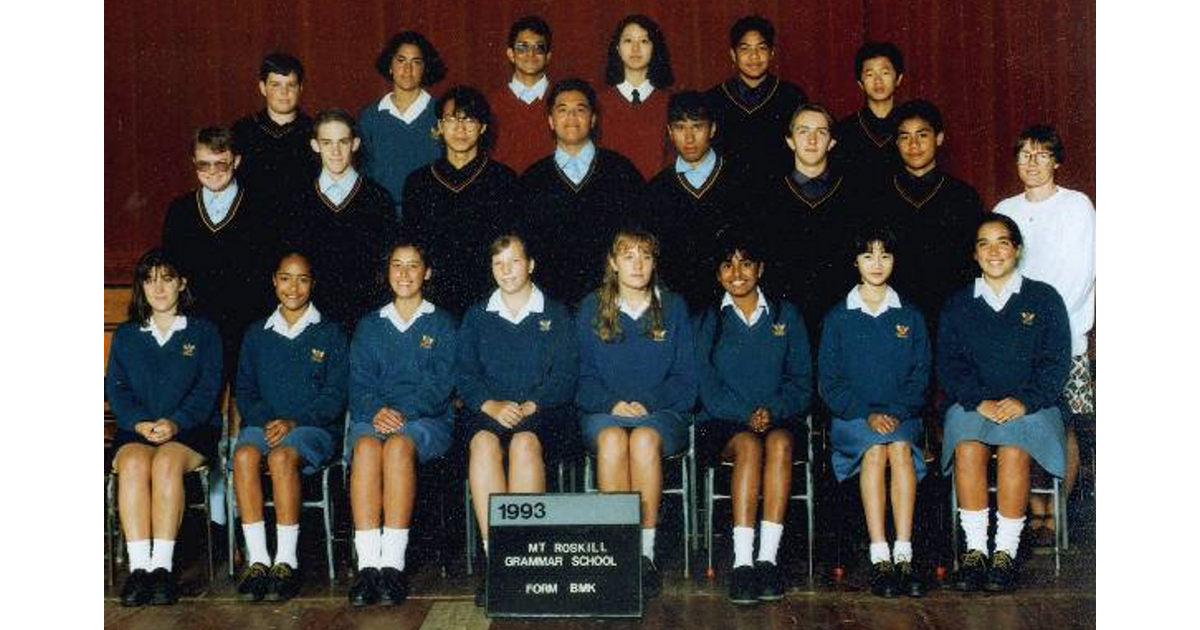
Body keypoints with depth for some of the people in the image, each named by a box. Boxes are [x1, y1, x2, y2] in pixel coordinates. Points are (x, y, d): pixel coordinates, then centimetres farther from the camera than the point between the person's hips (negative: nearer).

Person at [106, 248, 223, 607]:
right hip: (136, 431, 2)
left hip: (190, 431, -2)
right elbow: (115, 389, 9)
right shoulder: (125, 336, 21)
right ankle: (138, 567, -39)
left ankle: (163, 566, -38)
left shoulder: (203, 332, 14)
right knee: (133, 463, -33)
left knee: (167, 461, -35)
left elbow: (208, 388, 2)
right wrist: (140, 423, -11)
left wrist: (175, 422, -16)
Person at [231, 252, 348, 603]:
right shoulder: (256, 334, 21)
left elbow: (334, 396, 2)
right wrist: (265, 420, -7)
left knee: (283, 456, -36)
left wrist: (292, 422, -12)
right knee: (245, 454, -33)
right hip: (263, 423, 3)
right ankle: (256, 559, -35)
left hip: (313, 428, -2)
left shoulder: (329, 334, 11)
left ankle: (286, 561, -36)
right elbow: (245, 391, 15)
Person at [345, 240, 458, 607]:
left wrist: (403, 411, -15)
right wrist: (376, 410, -13)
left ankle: (393, 563, -41)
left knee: (399, 444, -37)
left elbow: (441, 383, 1)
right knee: (367, 445, -35)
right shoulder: (369, 326, 22)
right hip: (373, 417, 2)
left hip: (427, 420, -2)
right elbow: (358, 383, 10)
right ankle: (367, 565, -42)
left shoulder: (441, 324, 15)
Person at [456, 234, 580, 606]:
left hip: (544, 412, -1)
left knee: (525, 442, -37)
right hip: (487, 411, 1)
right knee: (484, 443, -35)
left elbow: (565, 373, 4)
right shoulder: (477, 317, 20)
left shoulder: (555, 314, 15)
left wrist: (530, 406, -13)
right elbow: (465, 373, 9)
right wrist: (491, 405, -11)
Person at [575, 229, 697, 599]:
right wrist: (611, 403, -12)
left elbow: (685, 380, 6)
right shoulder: (592, 308, 11)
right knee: (612, 439, -36)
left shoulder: (673, 308, 11)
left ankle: (646, 552, -32)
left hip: (661, 412, 0)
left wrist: (648, 403, -10)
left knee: (644, 439, -36)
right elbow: (582, 377, 7)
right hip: (604, 412, 0)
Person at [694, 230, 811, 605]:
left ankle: (768, 558, -39)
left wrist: (772, 411, -12)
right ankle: (742, 564, -41)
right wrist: (746, 416, -14)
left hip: (779, 419, 1)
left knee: (779, 441, -34)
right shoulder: (708, 321, 14)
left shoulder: (786, 316, 15)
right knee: (749, 445, -35)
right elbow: (708, 387, 3)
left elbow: (801, 383, 8)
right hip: (724, 423, -1)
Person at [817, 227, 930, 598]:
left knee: (900, 447, -33)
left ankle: (904, 556, -38)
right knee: (874, 448, -33)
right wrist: (867, 414, -12)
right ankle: (880, 560, -37)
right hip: (852, 416, -1)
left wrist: (895, 413, -10)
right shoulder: (838, 318, 10)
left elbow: (919, 377, 9)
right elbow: (830, 382, 3)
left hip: (901, 415, 1)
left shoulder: (910, 317, 14)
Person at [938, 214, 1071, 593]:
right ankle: (975, 549, -26)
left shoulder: (1044, 299, 10)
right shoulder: (958, 305, 15)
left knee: (1014, 451, -33)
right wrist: (979, 401, -12)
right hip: (972, 403, 2)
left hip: (1031, 405, -1)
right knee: (968, 449, -31)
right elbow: (949, 365, 6)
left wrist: (1024, 401, -14)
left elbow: (1057, 363, 2)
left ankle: (1006, 550, -25)